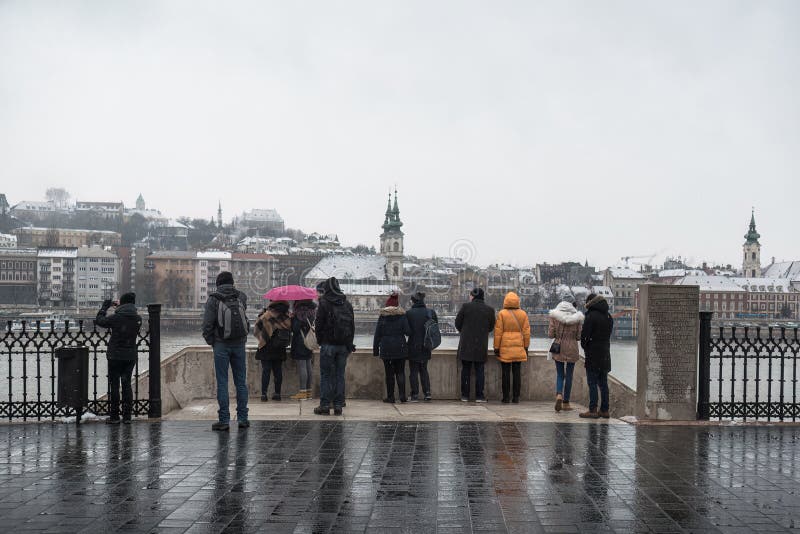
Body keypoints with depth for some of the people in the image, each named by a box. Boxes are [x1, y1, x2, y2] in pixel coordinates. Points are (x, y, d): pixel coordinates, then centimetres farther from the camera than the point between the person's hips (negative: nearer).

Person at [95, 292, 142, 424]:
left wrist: (105, 306, 12)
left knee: (114, 385, 3)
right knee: (127, 384, 10)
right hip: (131, 356, 4)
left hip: (115, 356, -4)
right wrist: (119, 309, 18)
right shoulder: (137, 319, -1)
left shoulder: (116, 317, -14)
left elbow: (99, 320, -1)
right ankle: (127, 416, 9)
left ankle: (114, 416, 5)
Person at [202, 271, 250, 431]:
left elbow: (207, 324, -7)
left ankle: (224, 420, 2)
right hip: (239, 345, 3)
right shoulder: (241, 297, 3)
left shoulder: (213, 299, -6)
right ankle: (242, 418, 12)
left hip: (221, 345, -3)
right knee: (241, 382, 10)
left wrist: (211, 342, 5)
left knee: (222, 383, 2)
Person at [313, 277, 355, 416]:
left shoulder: (324, 303, -7)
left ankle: (325, 405, 0)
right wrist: (349, 343, 16)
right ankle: (338, 405, 8)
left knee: (325, 375, 2)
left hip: (328, 344, -4)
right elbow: (352, 325, 11)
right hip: (344, 346, 4)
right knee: (340, 375, 8)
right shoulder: (347, 304, 8)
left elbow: (319, 324, -6)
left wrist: (320, 341, 8)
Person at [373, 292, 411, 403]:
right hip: (400, 348, 0)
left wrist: (375, 349, 5)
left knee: (389, 373, 5)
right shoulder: (402, 315, -2)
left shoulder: (382, 316, 0)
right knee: (400, 372, 8)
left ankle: (390, 396, 6)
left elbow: (377, 334, 1)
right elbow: (408, 331, -8)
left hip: (386, 348, 0)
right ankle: (402, 395, -3)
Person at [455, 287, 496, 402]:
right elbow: (491, 327, 6)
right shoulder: (489, 309, -2)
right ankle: (479, 396, 4)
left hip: (466, 344, 0)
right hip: (481, 345, 1)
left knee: (465, 370, 8)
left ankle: (465, 395, 10)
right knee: (479, 370, 6)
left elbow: (457, 323, 0)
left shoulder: (466, 306, -7)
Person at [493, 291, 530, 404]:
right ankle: (516, 397, 7)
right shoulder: (523, 314, 2)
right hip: (519, 348, 2)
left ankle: (506, 397, 3)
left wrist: (496, 347, -1)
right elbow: (526, 332, 4)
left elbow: (498, 332, -5)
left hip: (505, 348, -2)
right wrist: (526, 347, 11)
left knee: (506, 372, 2)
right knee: (517, 372, 6)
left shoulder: (502, 314, -5)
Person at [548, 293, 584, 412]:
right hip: (572, 349, -1)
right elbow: (579, 337, -3)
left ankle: (559, 394, -13)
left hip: (558, 348, 1)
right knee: (569, 375, 10)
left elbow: (550, 334, -6)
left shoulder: (554, 315, -6)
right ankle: (566, 402, 14)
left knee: (559, 374, 12)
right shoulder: (577, 317, -6)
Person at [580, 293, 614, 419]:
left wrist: (585, 347, 1)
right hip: (605, 354, 8)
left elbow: (584, 334, -15)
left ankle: (593, 410, -5)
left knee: (592, 383, -4)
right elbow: (608, 334, 14)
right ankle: (604, 410, 15)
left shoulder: (591, 316, -14)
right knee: (603, 383, 12)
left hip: (593, 355, -7)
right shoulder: (609, 316, 12)